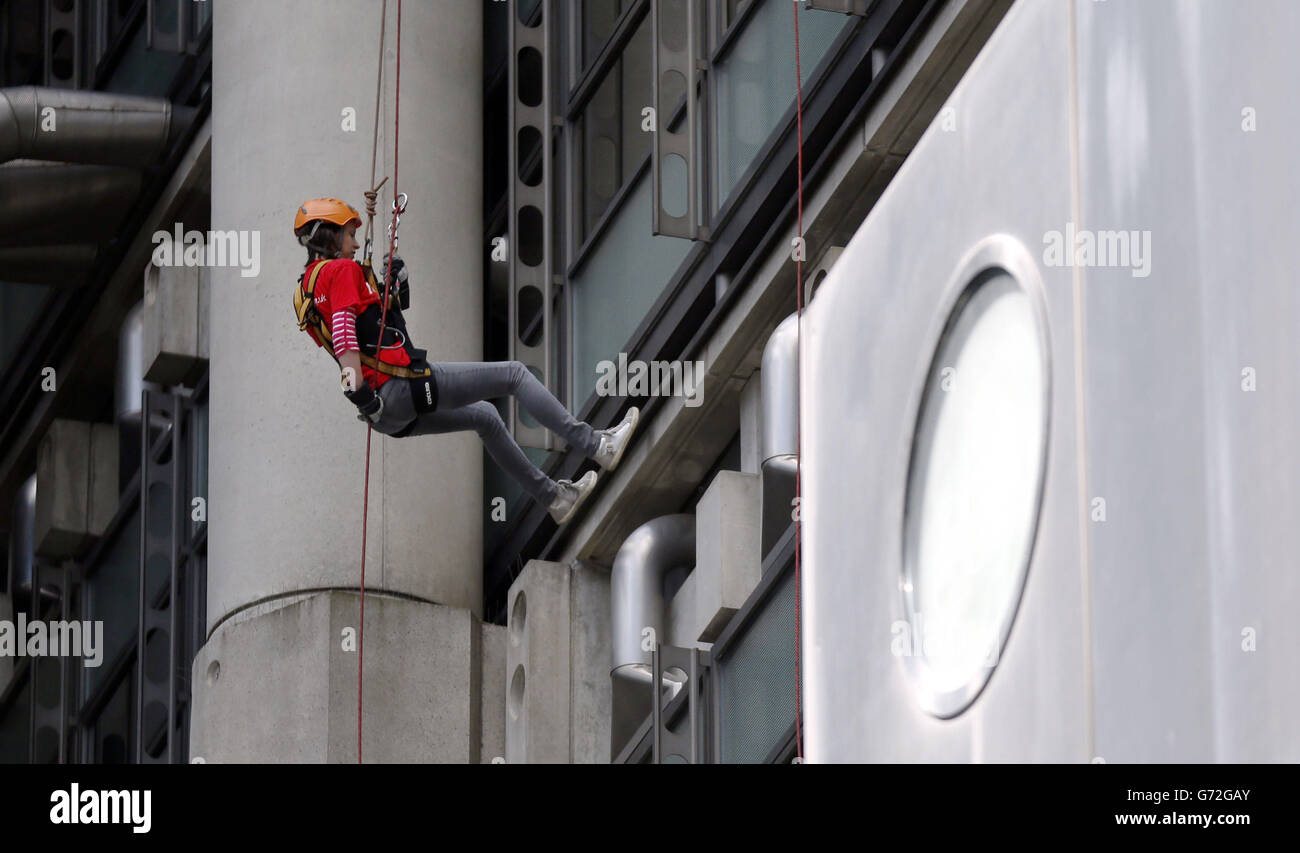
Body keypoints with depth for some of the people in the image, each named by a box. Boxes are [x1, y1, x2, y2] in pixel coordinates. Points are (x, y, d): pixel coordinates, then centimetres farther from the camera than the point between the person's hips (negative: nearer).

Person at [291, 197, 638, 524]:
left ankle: (554, 497, 34)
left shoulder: (303, 293, 19)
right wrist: (357, 390, -26)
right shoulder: (342, 270, -9)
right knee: (513, 374, 1)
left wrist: (394, 288, 18)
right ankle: (597, 445, 1)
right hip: (403, 383, -10)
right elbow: (344, 332, -21)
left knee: (485, 415, 29)